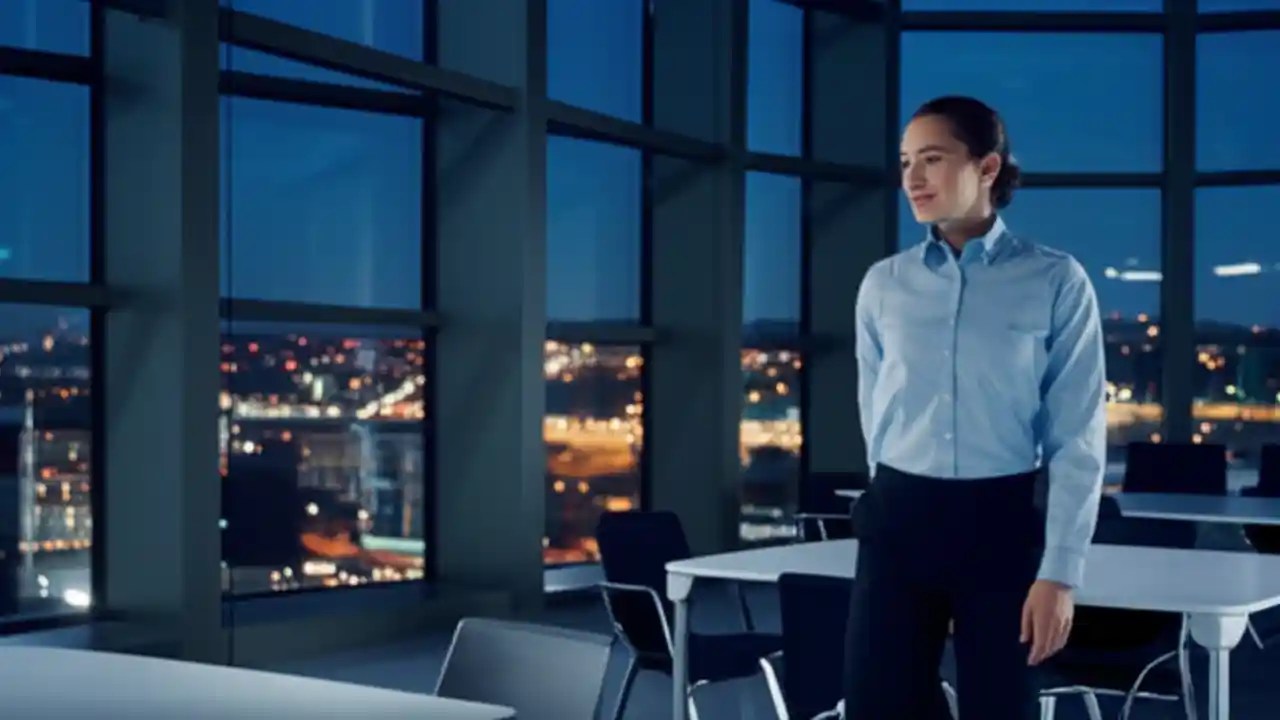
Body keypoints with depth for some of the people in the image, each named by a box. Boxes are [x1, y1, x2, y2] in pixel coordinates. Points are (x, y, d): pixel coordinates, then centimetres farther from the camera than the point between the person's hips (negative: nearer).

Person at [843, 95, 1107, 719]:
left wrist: (1060, 572, -11)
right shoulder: (883, 284, 5)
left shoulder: (1056, 281, -4)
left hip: (1002, 520, -2)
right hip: (899, 518, 3)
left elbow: (1079, 438, -6)